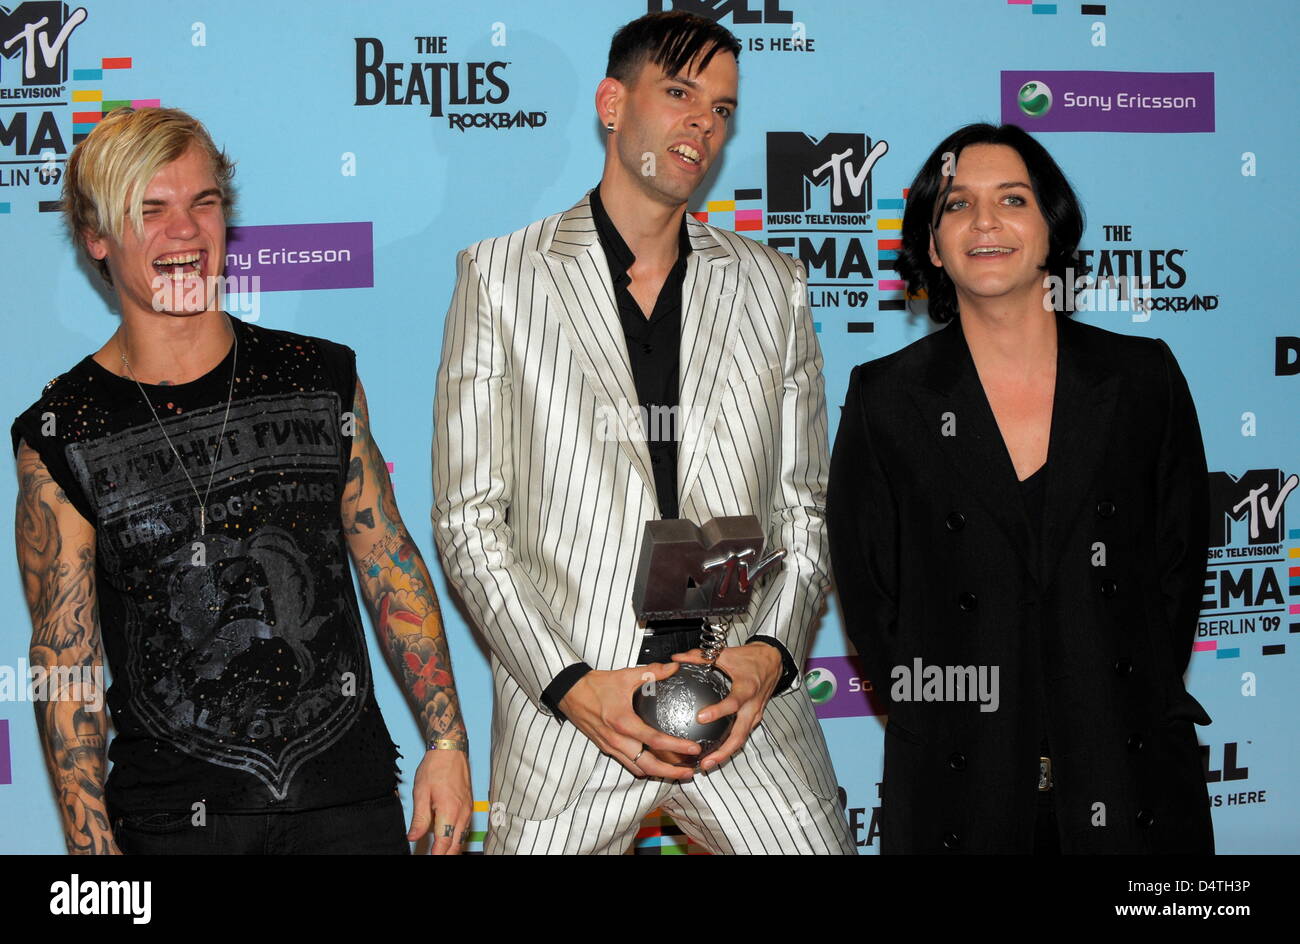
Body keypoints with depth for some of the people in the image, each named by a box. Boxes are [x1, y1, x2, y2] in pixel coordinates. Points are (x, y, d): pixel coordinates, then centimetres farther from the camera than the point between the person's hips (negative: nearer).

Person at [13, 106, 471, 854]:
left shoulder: (322, 378, 3)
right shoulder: (60, 438, -5)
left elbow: (394, 570, 7)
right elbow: (65, 663, -5)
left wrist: (447, 741, 2)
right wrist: (94, 844, -9)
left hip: (351, 796, 2)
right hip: (172, 816, -2)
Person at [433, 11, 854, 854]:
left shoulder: (774, 287, 12)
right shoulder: (499, 276, 4)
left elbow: (805, 512, 12)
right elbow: (468, 520, 0)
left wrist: (770, 654, -6)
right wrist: (572, 687, -11)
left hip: (746, 698, 2)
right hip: (563, 713, -2)